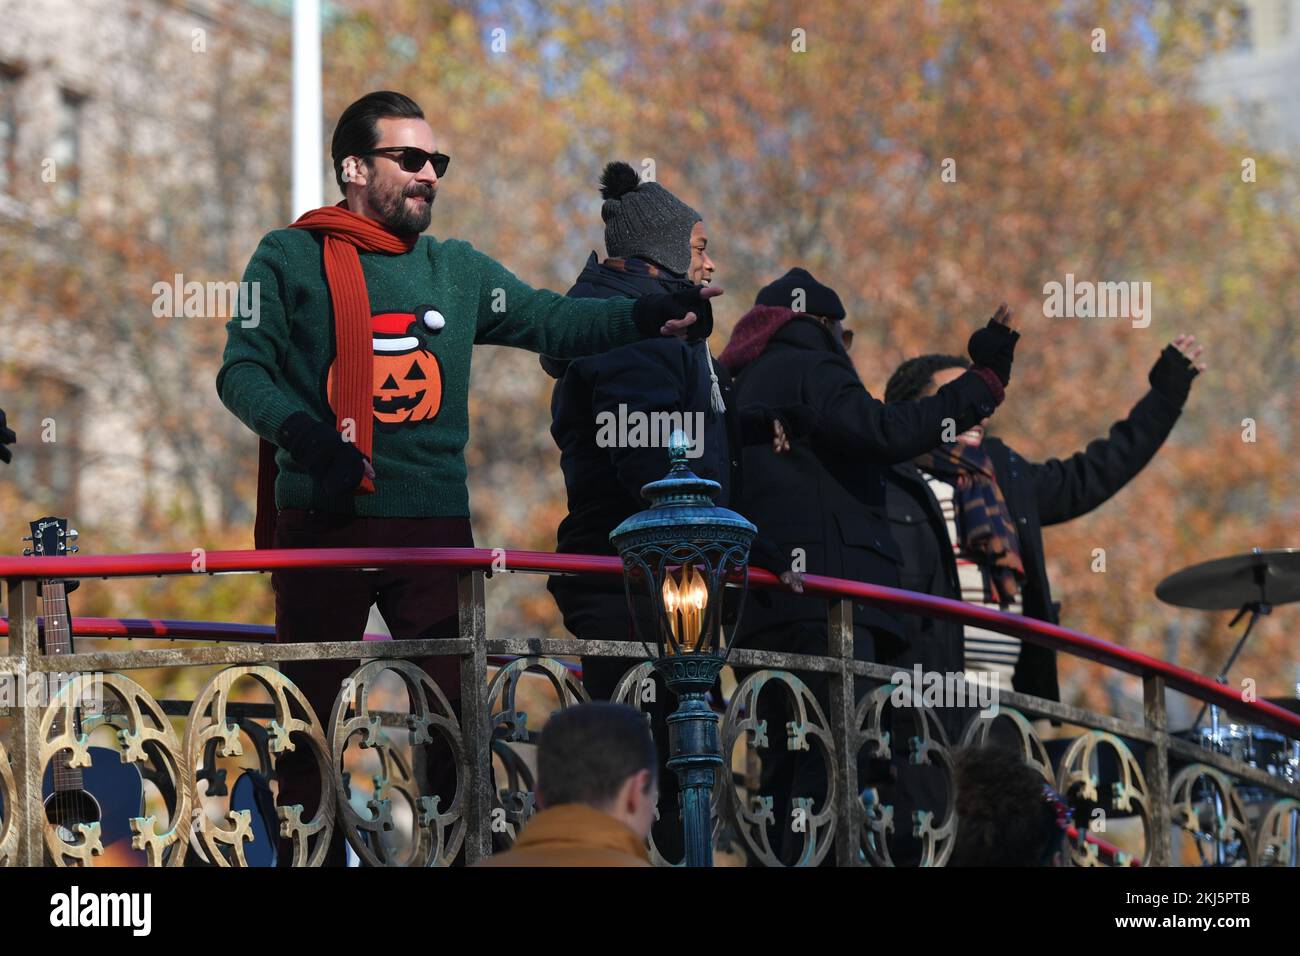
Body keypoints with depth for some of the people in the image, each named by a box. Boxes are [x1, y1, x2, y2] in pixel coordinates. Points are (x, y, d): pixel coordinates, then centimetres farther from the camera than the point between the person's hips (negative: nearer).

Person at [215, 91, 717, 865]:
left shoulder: (457, 270, 15)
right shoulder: (291, 259, 4)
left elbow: (551, 321, 7)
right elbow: (243, 372, -3)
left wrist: (647, 317, -10)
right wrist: (303, 432, -23)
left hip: (435, 520, 3)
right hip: (323, 521, -3)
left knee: (458, 706, 0)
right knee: (308, 713, 1)